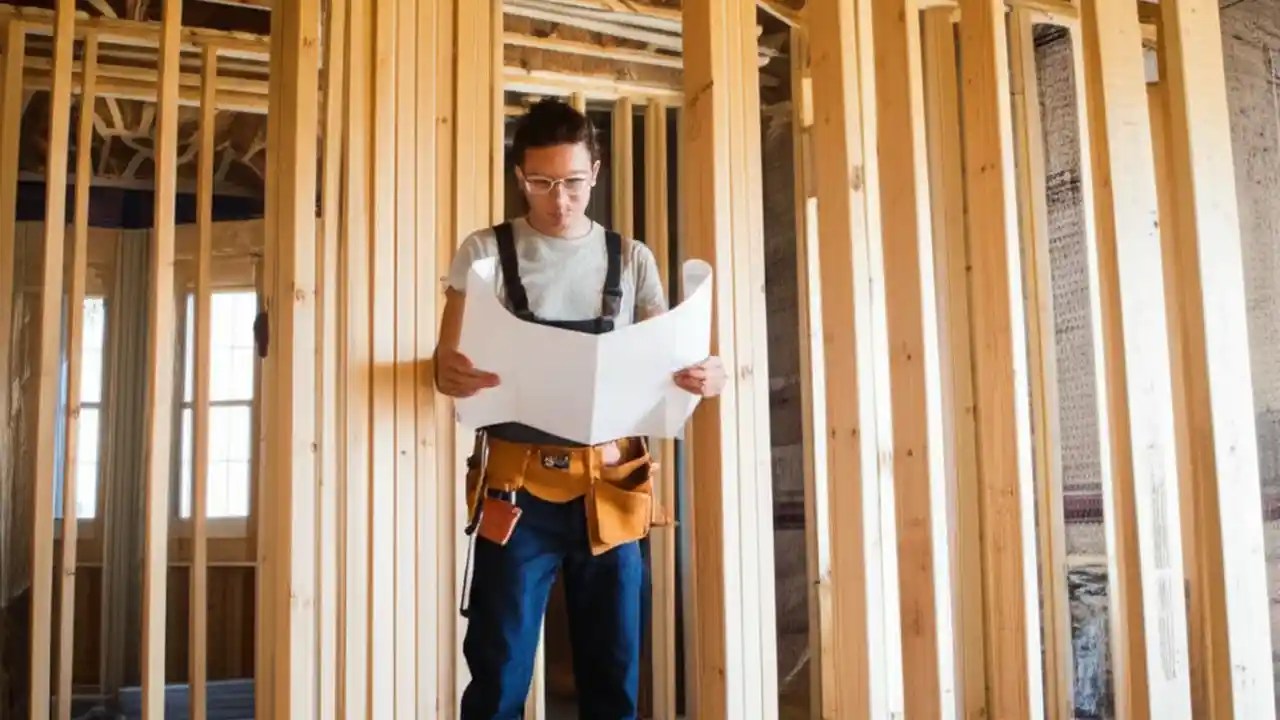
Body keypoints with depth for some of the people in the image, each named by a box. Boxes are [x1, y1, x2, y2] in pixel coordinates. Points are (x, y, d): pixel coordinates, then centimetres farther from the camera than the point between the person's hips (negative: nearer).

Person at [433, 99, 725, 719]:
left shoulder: (631, 259, 9)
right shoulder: (485, 252, 4)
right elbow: (448, 359, -2)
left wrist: (704, 375, -18)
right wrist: (450, 374, -27)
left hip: (610, 485, 2)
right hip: (517, 483, -2)